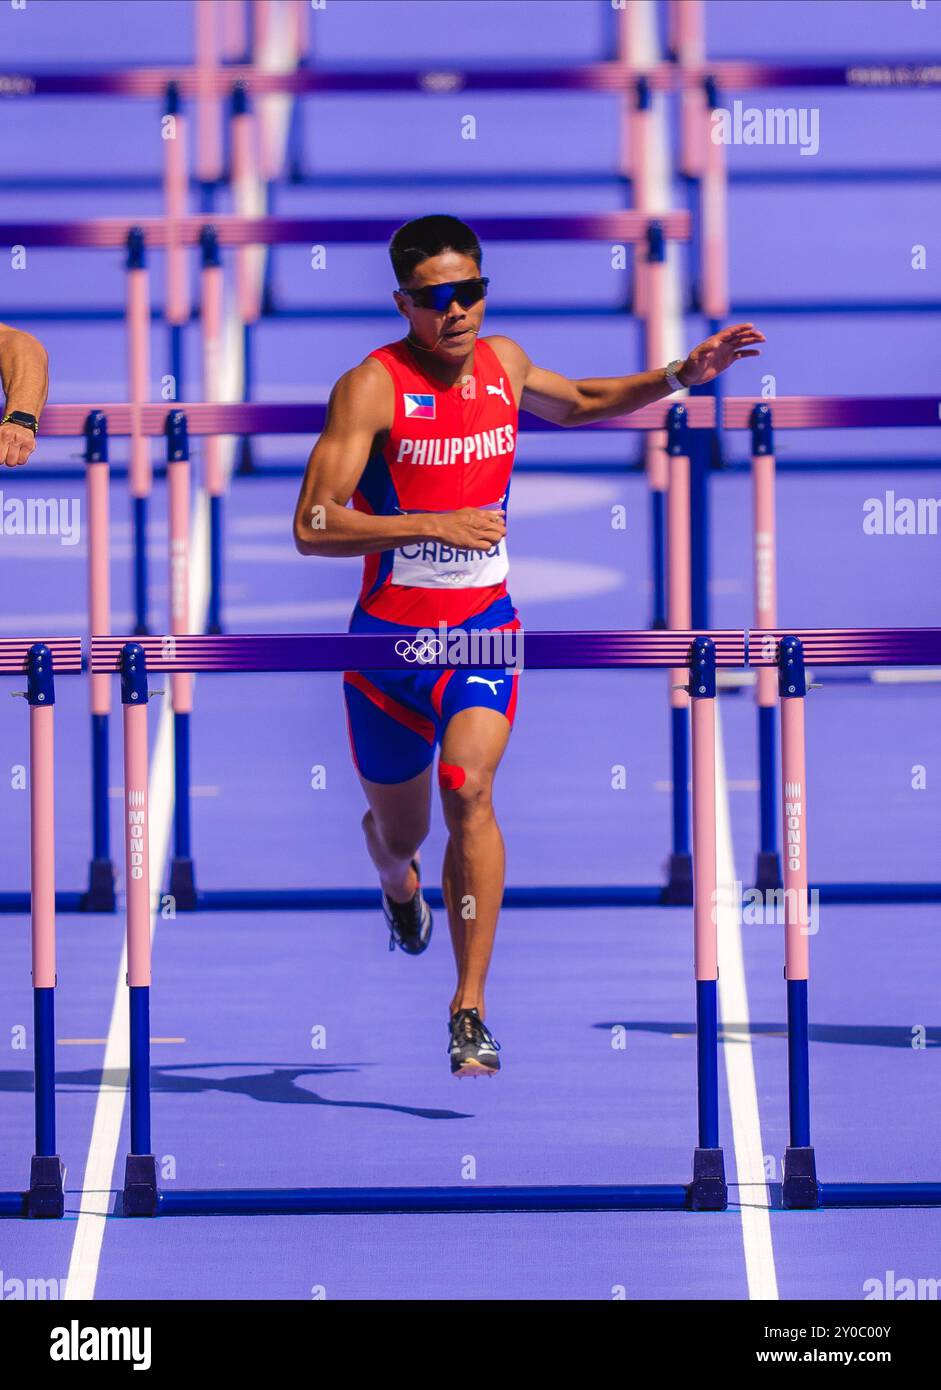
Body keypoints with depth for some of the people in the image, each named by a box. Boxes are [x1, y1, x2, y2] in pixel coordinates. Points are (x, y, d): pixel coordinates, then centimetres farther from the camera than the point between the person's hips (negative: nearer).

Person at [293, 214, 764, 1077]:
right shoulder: (372, 388, -14)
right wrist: (433, 524, -27)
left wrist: (682, 376, 16)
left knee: (468, 791, -23)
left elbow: (578, 404, 27)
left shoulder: (503, 362, 2)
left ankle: (470, 1007, -21)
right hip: (392, 632, -2)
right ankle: (397, 878, 55)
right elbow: (312, 526, -19)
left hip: (483, 623, 2)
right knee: (399, 829, 15)